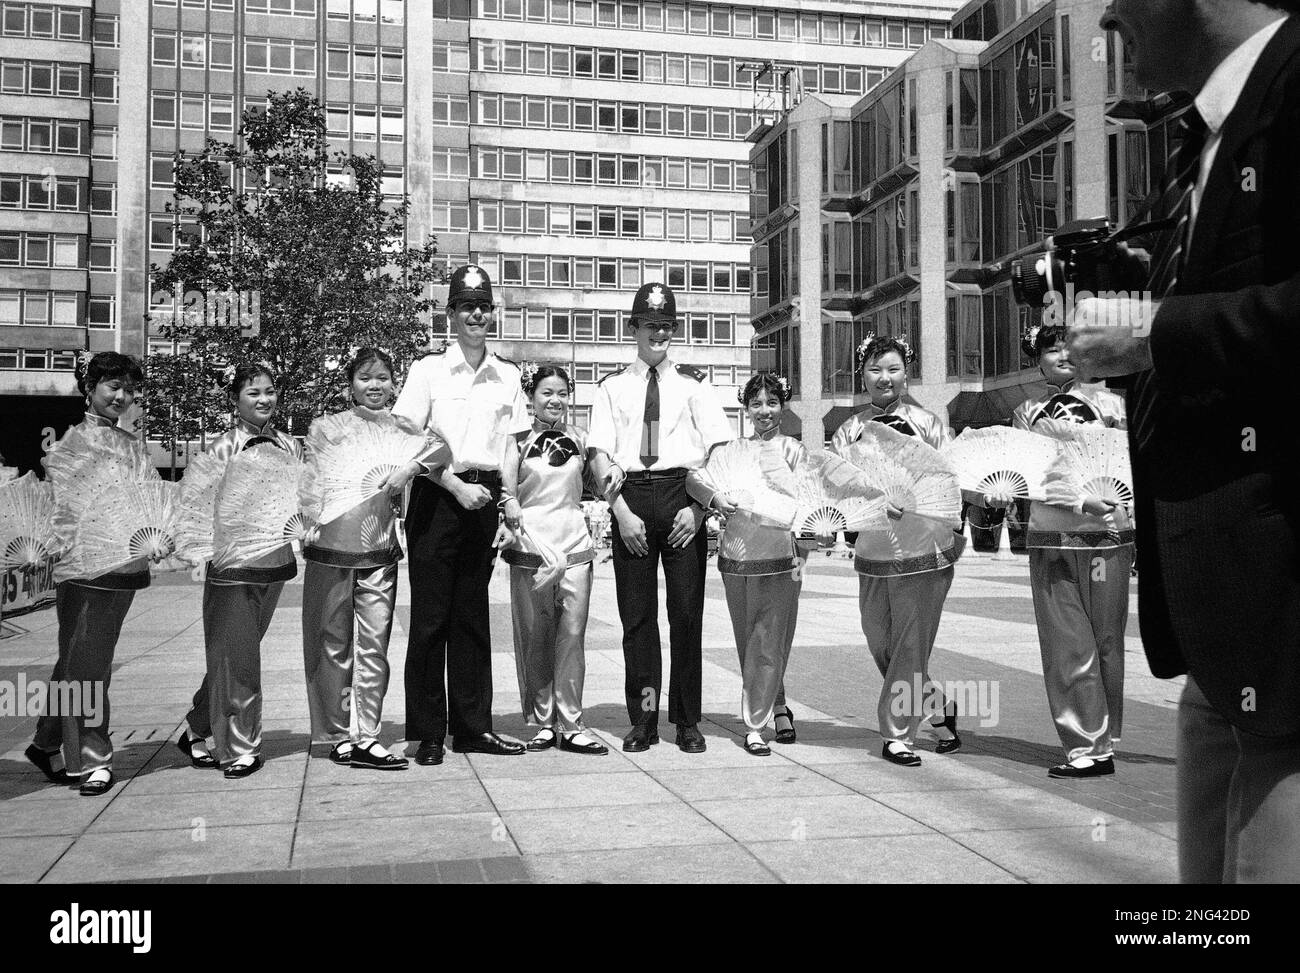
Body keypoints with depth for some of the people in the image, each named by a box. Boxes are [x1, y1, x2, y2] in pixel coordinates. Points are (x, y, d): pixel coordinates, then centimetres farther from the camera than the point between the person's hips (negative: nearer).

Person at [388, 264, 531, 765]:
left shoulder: (507, 375, 11)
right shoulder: (429, 368, 0)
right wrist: (457, 486, -12)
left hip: (485, 498, 4)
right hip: (436, 496, -3)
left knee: (472, 616, 9)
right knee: (430, 617, -2)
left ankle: (472, 727, 15)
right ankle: (427, 733, 6)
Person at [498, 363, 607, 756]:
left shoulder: (578, 439, 11)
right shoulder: (519, 440, 3)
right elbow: (507, 495, 0)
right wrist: (520, 528, -11)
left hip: (574, 545, 2)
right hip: (531, 544, -2)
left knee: (573, 634, -2)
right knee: (534, 636, 3)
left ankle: (570, 724, 4)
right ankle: (542, 721, 13)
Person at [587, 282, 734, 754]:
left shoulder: (693, 383, 9)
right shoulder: (613, 387, 11)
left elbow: (721, 449, 3)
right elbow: (599, 454, 3)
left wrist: (698, 507, -8)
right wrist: (623, 511, -8)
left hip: (682, 496, 0)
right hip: (630, 497, 1)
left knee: (686, 611, 0)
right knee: (637, 613, 2)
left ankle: (687, 721, 10)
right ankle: (643, 719, 10)